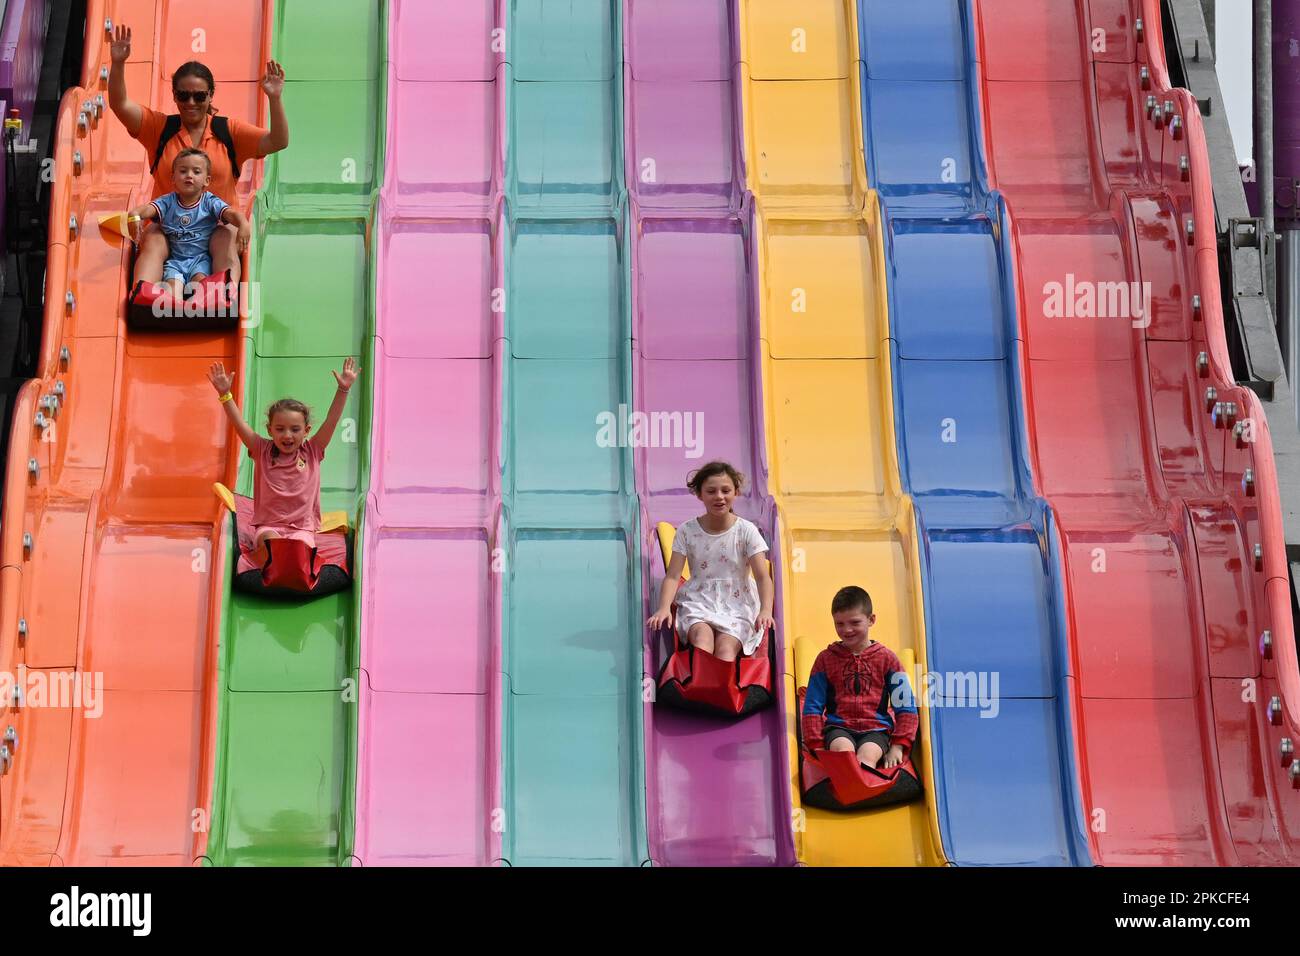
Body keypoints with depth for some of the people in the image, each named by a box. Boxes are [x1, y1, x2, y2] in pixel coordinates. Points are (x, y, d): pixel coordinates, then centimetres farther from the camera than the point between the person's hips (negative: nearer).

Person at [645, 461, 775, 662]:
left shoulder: (746, 530, -1)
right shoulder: (687, 530, 3)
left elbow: (762, 577, -9)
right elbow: (673, 576, -3)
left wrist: (766, 610, -28)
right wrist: (664, 607, -23)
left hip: (737, 603, 0)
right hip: (698, 602, 0)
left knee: (726, 648, -28)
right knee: (702, 638, -31)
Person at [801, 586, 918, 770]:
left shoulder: (886, 658, 11)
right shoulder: (826, 658, 12)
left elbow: (905, 707, 9)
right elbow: (812, 707, 9)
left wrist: (897, 747, -3)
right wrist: (817, 746, -3)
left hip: (875, 729, 0)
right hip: (838, 728, 0)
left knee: (866, 757, -34)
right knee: (843, 751, -35)